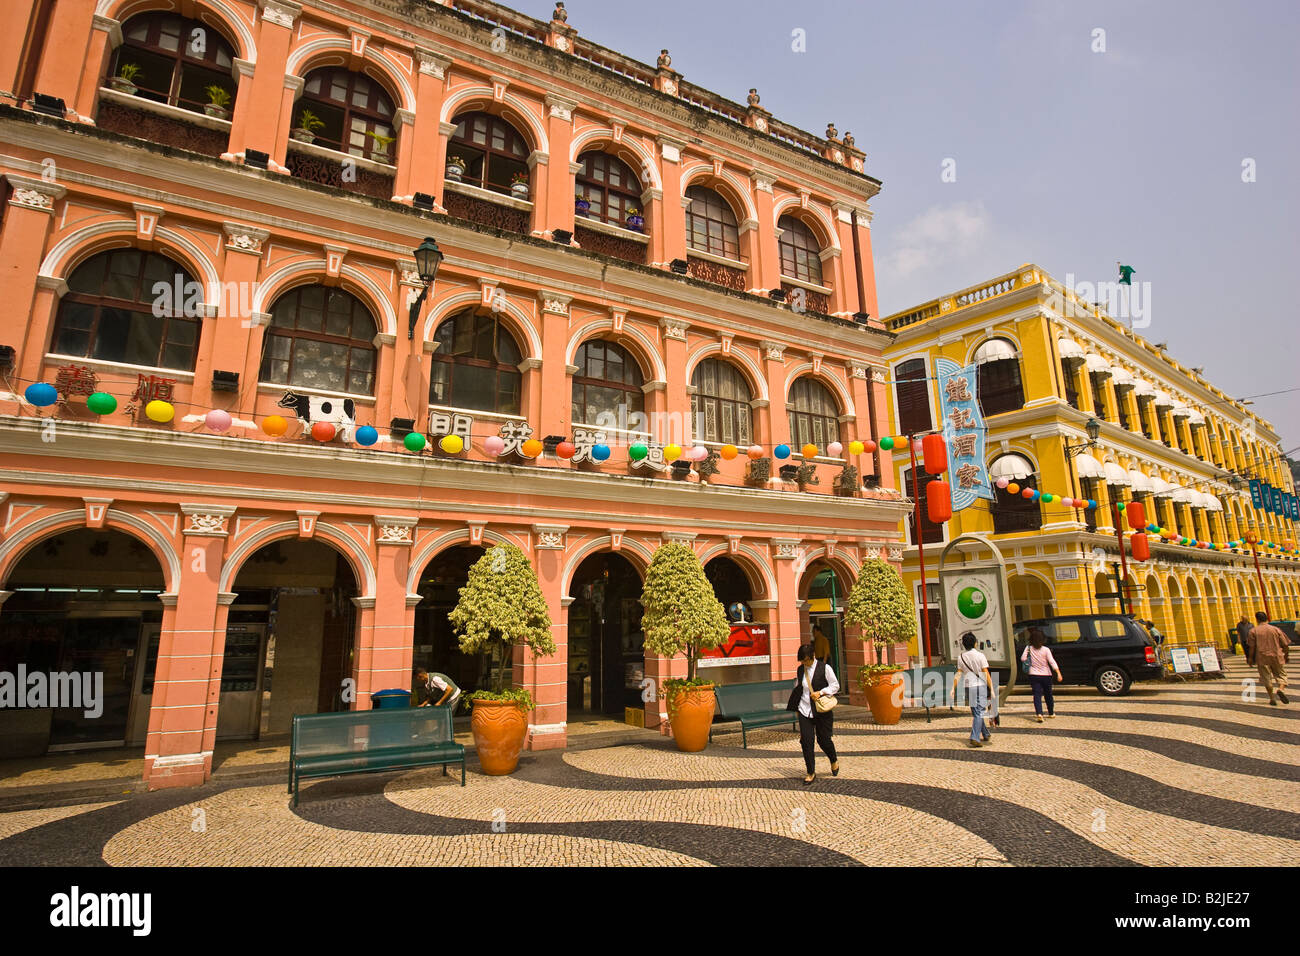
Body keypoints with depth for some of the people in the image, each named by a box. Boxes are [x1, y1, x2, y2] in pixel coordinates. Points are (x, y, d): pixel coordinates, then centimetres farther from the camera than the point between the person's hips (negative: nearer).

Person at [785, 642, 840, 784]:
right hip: (804, 711, 3)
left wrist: (820, 693, -16)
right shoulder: (800, 670, 7)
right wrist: (794, 707, 15)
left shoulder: (824, 668, -7)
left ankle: (834, 761, 37)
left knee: (823, 739, 5)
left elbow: (835, 685, -3)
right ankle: (811, 773, 10)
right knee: (806, 741, -3)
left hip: (822, 711, -3)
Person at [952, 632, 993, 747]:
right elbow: (986, 674, -10)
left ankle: (986, 735, 28)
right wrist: (991, 690, -6)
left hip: (969, 687, 4)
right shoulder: (980, 656, -9)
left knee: (976, 713, 17)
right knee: (978, 713, -5)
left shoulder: (961, 657, 3)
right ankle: (975, 738, -15)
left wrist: (953, 688, 2)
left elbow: (958, 674, 0)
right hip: (980, 686, -4)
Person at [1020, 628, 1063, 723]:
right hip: (1046, 675, 0)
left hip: (1034, 676, 0)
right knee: (1048, 694, 18)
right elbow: (1052, 662, -15)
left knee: (1037, 695, -4)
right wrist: (1058, 673, -17)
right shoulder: (1046, 650, -9)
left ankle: (1039, 713, -23)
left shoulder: (1028, 648, -6)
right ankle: (1051, 713, 35)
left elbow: (1023, 658, -3)